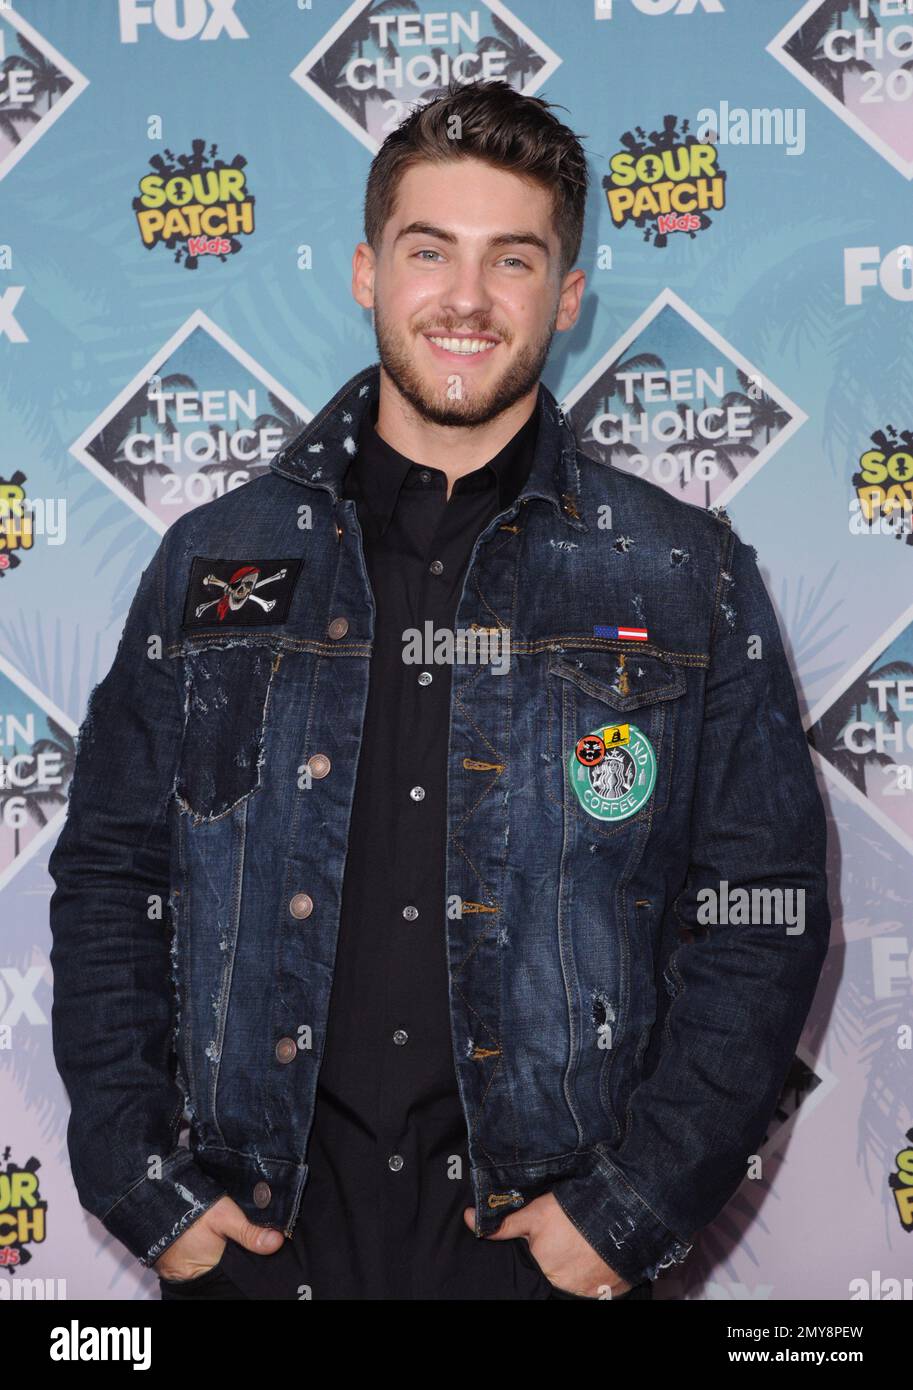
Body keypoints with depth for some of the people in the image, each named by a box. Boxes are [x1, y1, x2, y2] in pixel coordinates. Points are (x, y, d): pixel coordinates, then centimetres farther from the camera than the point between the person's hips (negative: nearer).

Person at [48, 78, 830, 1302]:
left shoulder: (687, 580, 0)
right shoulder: (217, 561, 4)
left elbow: (764, 913, -2)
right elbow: (109, 882, 6)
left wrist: (635, 1204, -9)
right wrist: (143, 1187, -2)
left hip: (542, 1237, -1)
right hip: (255, 1232, 1)